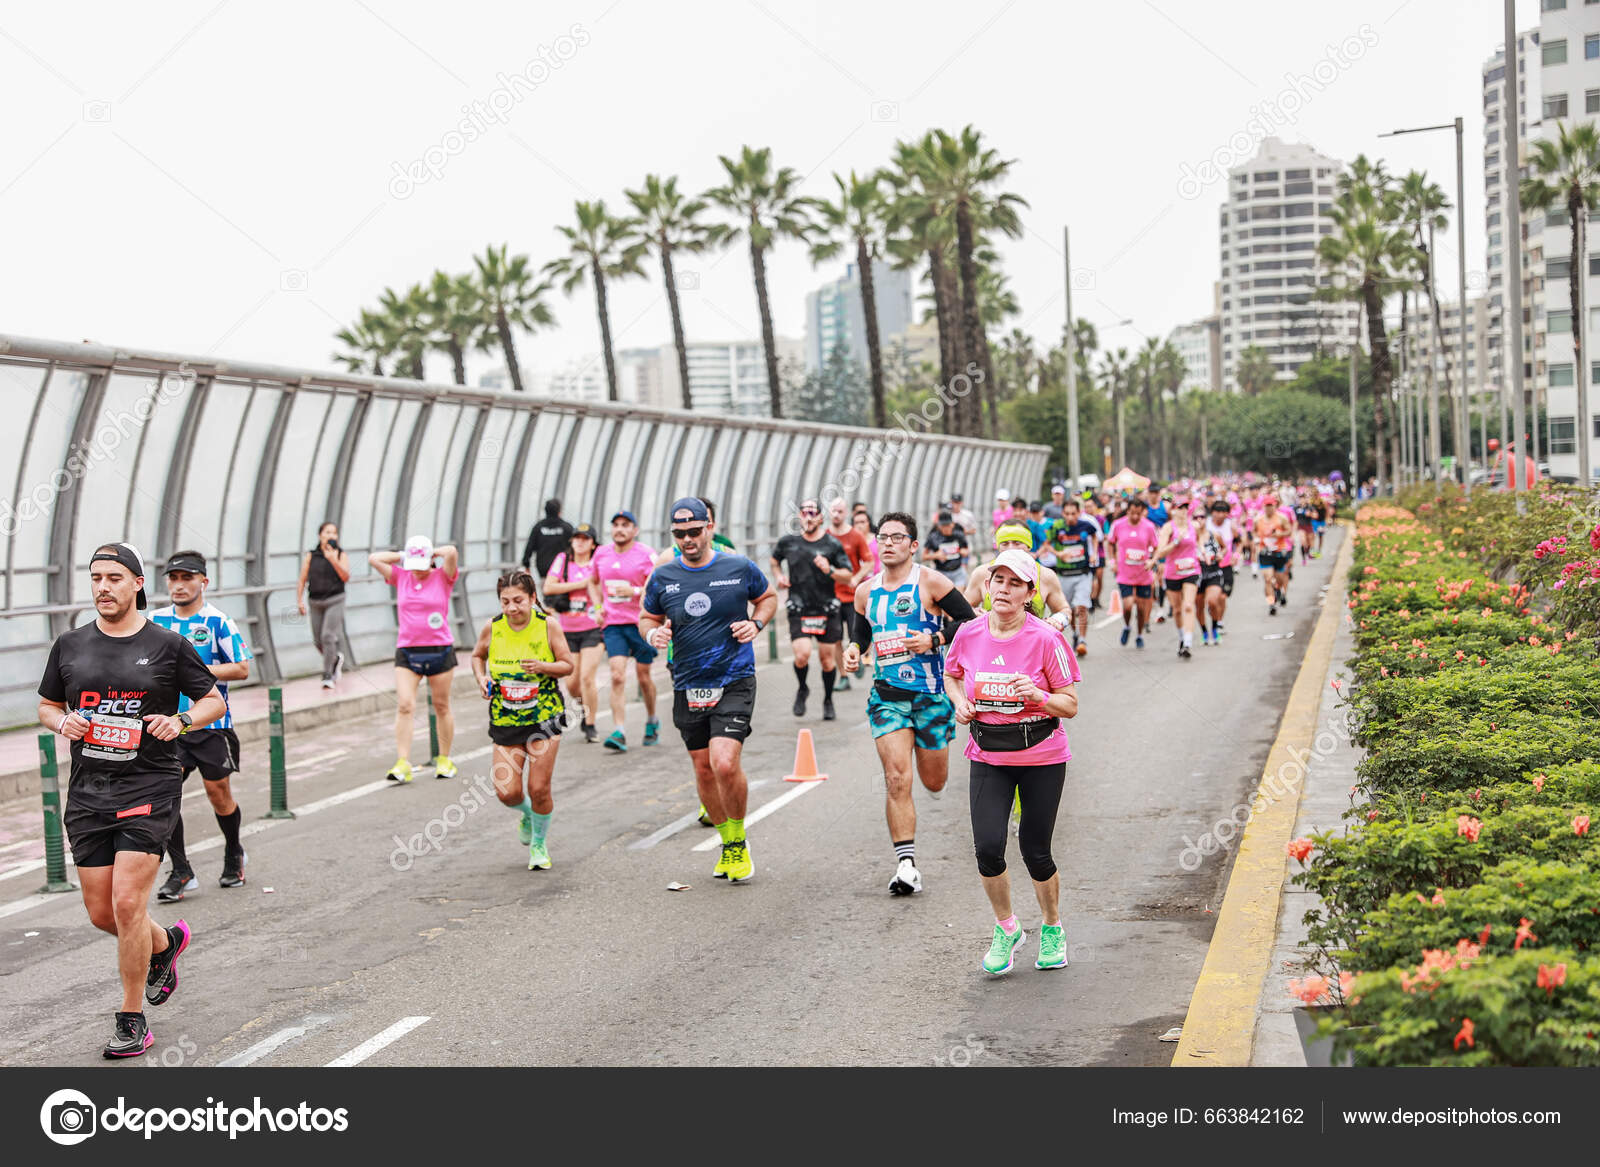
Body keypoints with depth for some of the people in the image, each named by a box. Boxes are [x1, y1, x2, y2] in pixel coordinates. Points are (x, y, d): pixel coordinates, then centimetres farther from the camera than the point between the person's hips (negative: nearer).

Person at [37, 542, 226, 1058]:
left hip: (149, 785, -4)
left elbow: (214, 700, 7)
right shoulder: (70, 645, 8)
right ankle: (166, 942, 40)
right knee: (100, 912, 7)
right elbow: (47, 705, 19)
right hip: (87, 790, 4)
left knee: (127, 902, -14)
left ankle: (132, 1021, 1)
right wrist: (62, 721, -4)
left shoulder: (168, 646, -1)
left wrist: (181, 720, -12)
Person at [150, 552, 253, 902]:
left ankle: (234, 855, 34)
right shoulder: (155, 621, 7)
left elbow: (242, 668, -7)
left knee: (219, 793, 6)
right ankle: (180, 871, -6)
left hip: (211, 723, -2)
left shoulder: (217, 621, -5)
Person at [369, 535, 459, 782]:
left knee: (441, 707, 8)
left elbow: (451, 552, -19)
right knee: (404, 706, -10)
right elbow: (374, 558, 4)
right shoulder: (400, 577, 8)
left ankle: (444, 760, 21)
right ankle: (402, 764, -14)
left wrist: (432, 553, -2)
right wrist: (402, 556, 6)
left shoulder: (443, 577, -2)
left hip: (440, 650, -2)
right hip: (406, 651, 2)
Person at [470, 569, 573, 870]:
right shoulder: (492, 627, -4)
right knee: (507, 793, -5)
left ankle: (539, 844, 23)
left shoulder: (548, 625, -9)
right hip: (504, 721, 2)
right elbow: (478, 655, 16)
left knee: (539, 790, -4)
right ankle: (528, 814, 32)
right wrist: (482, 678, -4)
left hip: (544, 717, -2)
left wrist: (543, 667, -22)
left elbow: (569, 665, -2)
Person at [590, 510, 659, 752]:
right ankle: (619, 733, -15)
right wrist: (597, 605, 10)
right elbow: (593, 582, 26)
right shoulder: (601, 554, 8)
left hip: (641, 623, -2)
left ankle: (652, 721, 33)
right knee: (617, 677, -11)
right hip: (613, 624, 2)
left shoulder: (646, 555, -6)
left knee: (643, 676, 8)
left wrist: (635, 591, -22)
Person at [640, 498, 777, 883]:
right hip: (687, 688, 4)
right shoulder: (663, 577, 2)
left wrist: (755, 623, -4)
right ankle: (728, 843, 30)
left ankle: (739, 841, 5)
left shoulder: (739, 568, -3)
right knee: (703, 771, 9)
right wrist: (654, 633, -6)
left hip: (734, 682, -3)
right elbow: (647, 617, 17)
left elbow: (768, 596, 15)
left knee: (725, 764, -18)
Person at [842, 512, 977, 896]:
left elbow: (970, 622, -3)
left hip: (931, 694, -2)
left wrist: (934, 640, -17)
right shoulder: (865, 591, 8)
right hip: (887, 697, 2)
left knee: (934, 781, 11)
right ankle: (906, 864, -11)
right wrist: (853, 648, 2)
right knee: (897, 780, -13)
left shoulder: (930, 582, -5)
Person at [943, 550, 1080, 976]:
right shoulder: (969, 634, -3)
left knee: (1035, 851, 2)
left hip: (1041, 756, -2)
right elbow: (951, 676, 18)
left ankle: (1051, 929, 29)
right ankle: (1006, 930, 15)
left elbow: (1070, 705, -6)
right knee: (988, 847, -10)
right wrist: (960, 702, -2)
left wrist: (1036, 694, -24)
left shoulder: (1046, 639, -12)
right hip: (987, 756, 2)